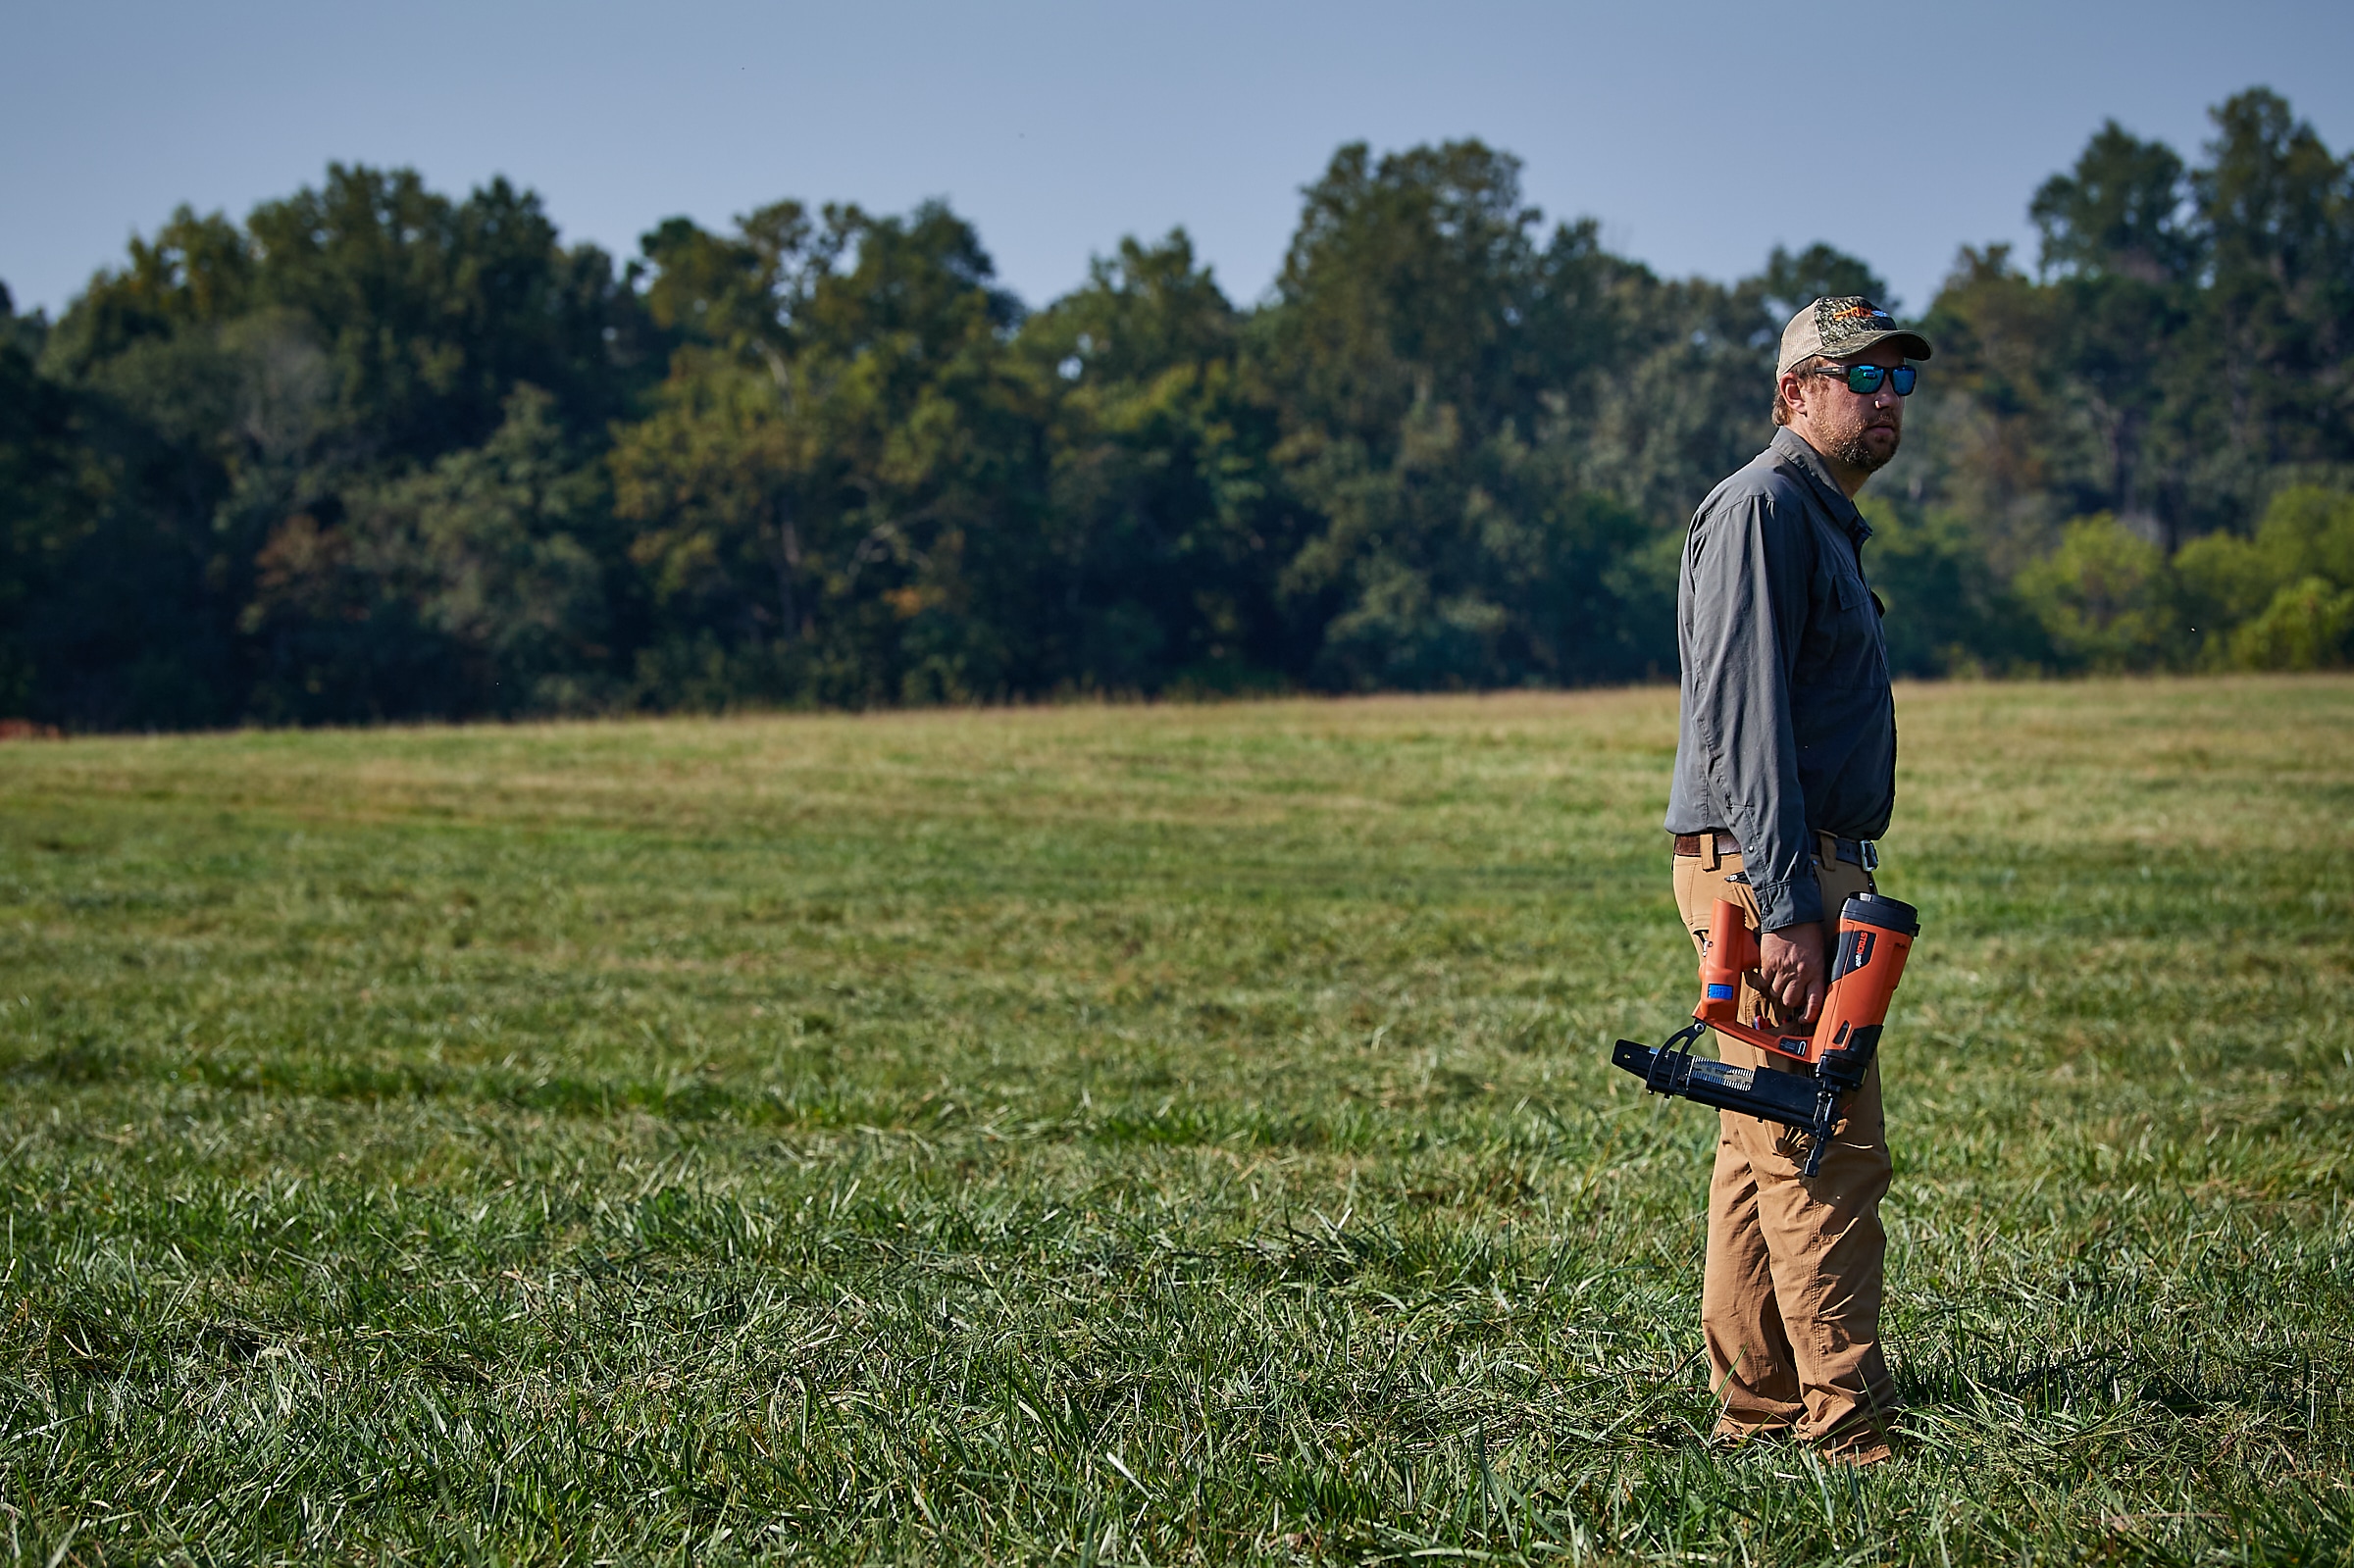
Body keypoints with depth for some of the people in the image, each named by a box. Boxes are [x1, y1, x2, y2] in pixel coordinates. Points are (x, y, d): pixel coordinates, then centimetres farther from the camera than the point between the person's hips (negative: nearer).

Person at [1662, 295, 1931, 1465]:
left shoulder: (1823, 518, 22)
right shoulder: (1762, 508, -11)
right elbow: (1745, 715, -18)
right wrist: (1784, 908, -23)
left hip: (1807, 871, 10)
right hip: (1762, 865, -10)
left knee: (1770, 1148, 11)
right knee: (1828, 1152, -11)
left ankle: (1760, 1408, 16)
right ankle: (1847, 1430, -9)